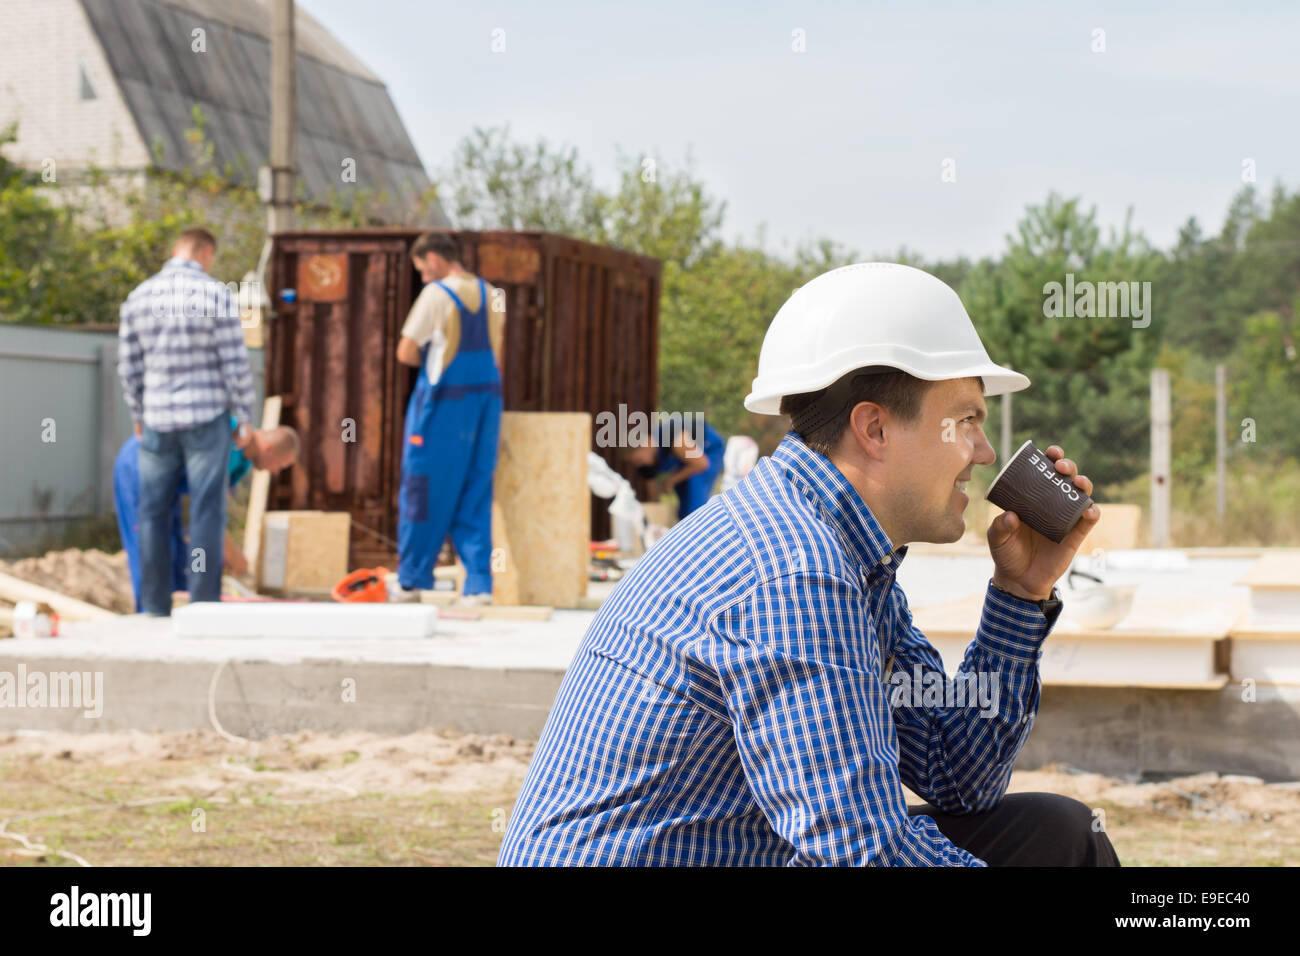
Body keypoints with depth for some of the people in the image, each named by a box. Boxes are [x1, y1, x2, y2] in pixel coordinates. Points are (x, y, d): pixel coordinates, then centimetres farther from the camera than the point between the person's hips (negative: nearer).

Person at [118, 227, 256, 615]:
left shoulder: (138, 298, 1)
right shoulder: (216, 296, -10)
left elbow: (129, 366, 6)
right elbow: (235, 365, -10)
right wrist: (245, 419, 0)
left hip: (158, 421, 3)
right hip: (207, 419, -3)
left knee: (154, 514, 10)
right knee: (206, 514, 0)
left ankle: (155, 605, 12)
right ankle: (204, 604, 0)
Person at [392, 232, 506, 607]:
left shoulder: (436, 295, -10)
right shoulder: (490, 295, 10)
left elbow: (405, 353, -8)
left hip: (444, 399, -6)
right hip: (486, 396, 6)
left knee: (425, 491, 4)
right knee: (475, 495, 8)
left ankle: (411, 579, 12)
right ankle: (479, 583, 2)